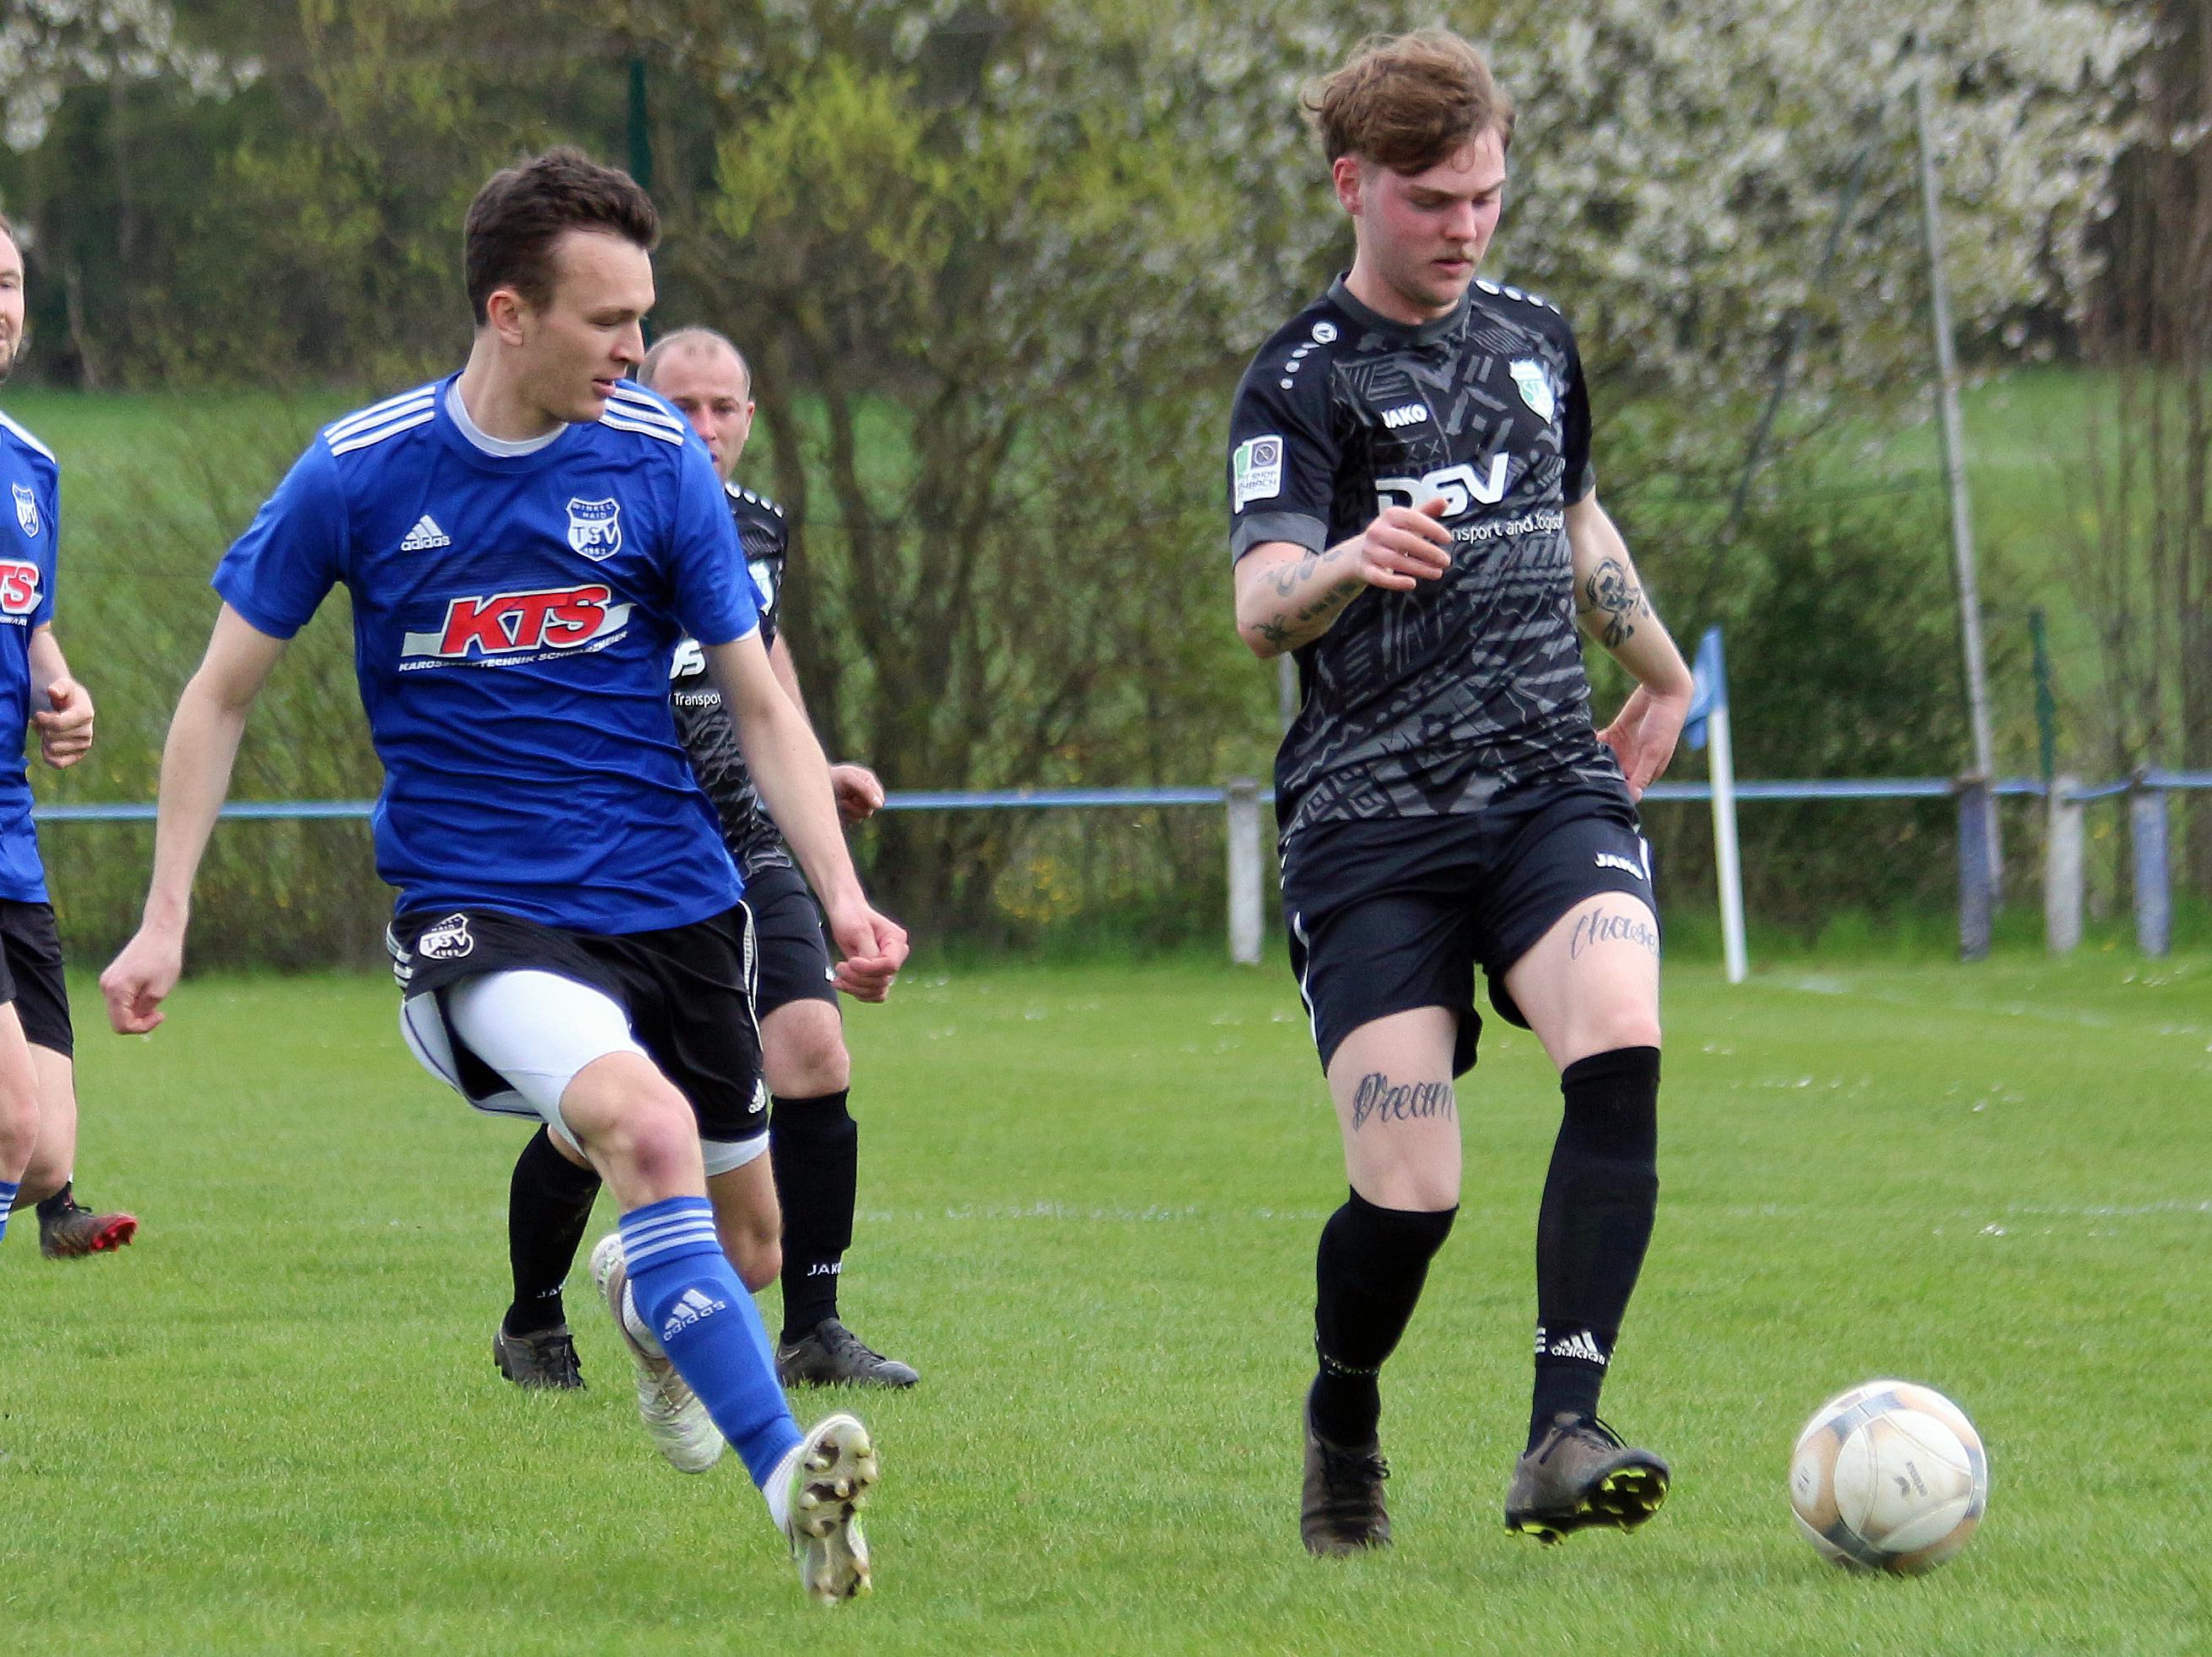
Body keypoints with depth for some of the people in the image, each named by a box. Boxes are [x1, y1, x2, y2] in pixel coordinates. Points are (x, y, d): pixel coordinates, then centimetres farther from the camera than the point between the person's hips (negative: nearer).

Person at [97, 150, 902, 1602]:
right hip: (478, 908, -3)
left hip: (671, 892, 3)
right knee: (649, 1129, -31)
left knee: (743, 1235, 8)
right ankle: (787, 1471, -36)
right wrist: (166, 920, 1)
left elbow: (760, 704, 3)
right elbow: (222, 692, 4)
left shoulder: (659, 462, -3)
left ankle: (648, 1298, 46)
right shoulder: (357, 474, -7)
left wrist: (841, 894, -9)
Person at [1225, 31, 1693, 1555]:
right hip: (1371, 823, -4)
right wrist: (1346, 564, -42)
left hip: (1553, 788, 4)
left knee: (1621, 1051, -26)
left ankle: (1565, 1433, -30)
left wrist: (1666, 677, 43)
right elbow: (1259, 608, -20)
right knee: (1408, 1197, -11)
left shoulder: (1536, 340, 14)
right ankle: (1343, 1433, 20)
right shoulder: (1305, 382, -4)